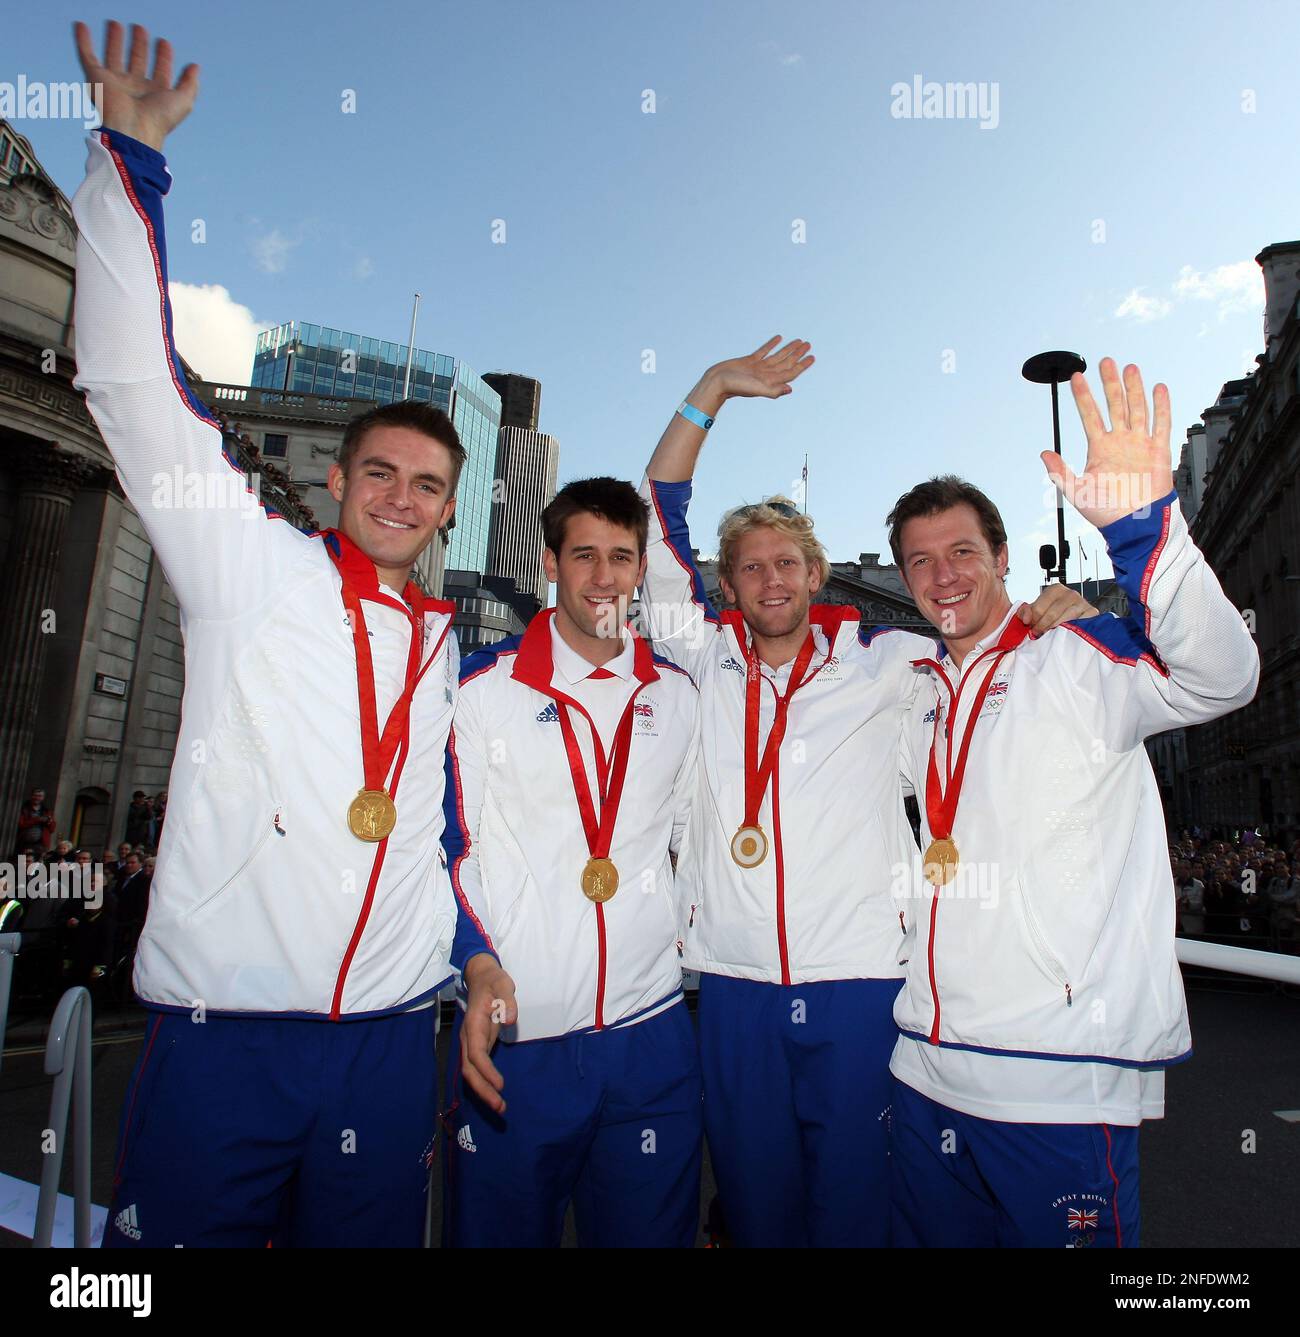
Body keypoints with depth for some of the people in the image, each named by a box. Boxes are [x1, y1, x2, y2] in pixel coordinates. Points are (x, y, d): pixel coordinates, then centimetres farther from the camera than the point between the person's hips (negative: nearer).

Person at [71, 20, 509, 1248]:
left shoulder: (449, 646, 9)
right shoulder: (253, 569, -2)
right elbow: (137, 384, -9)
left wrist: (469, 945, 11)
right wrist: (130, 153, -8)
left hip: (389, 1041, 4)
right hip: (222, 1029, -3)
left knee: (369, 1235, 15)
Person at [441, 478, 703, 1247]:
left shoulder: (676, 696, 7)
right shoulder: (485, 685, -3)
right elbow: (447, 843, -2)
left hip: (650, 1032, 3)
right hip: (511, 1038, -2)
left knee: (651, 1231, 16)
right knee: (501, 1229, 13)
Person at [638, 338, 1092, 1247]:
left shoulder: (881, 662, 3)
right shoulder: (710, 661, 4)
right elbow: (659, 524, 1)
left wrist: (1053, 611, -9)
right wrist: (713, 391, -1)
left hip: (859, 978, -1)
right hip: (735, 980, 1)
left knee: (852, 1200, 11)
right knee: (754, 1199, 15)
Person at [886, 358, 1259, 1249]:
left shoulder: (1078, 657, -6)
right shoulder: (916, 690, 11)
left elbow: (1221, 676, -24)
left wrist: (1144, 527, -39)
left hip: (1063, 1084, -5)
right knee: (932, 1236, 19)